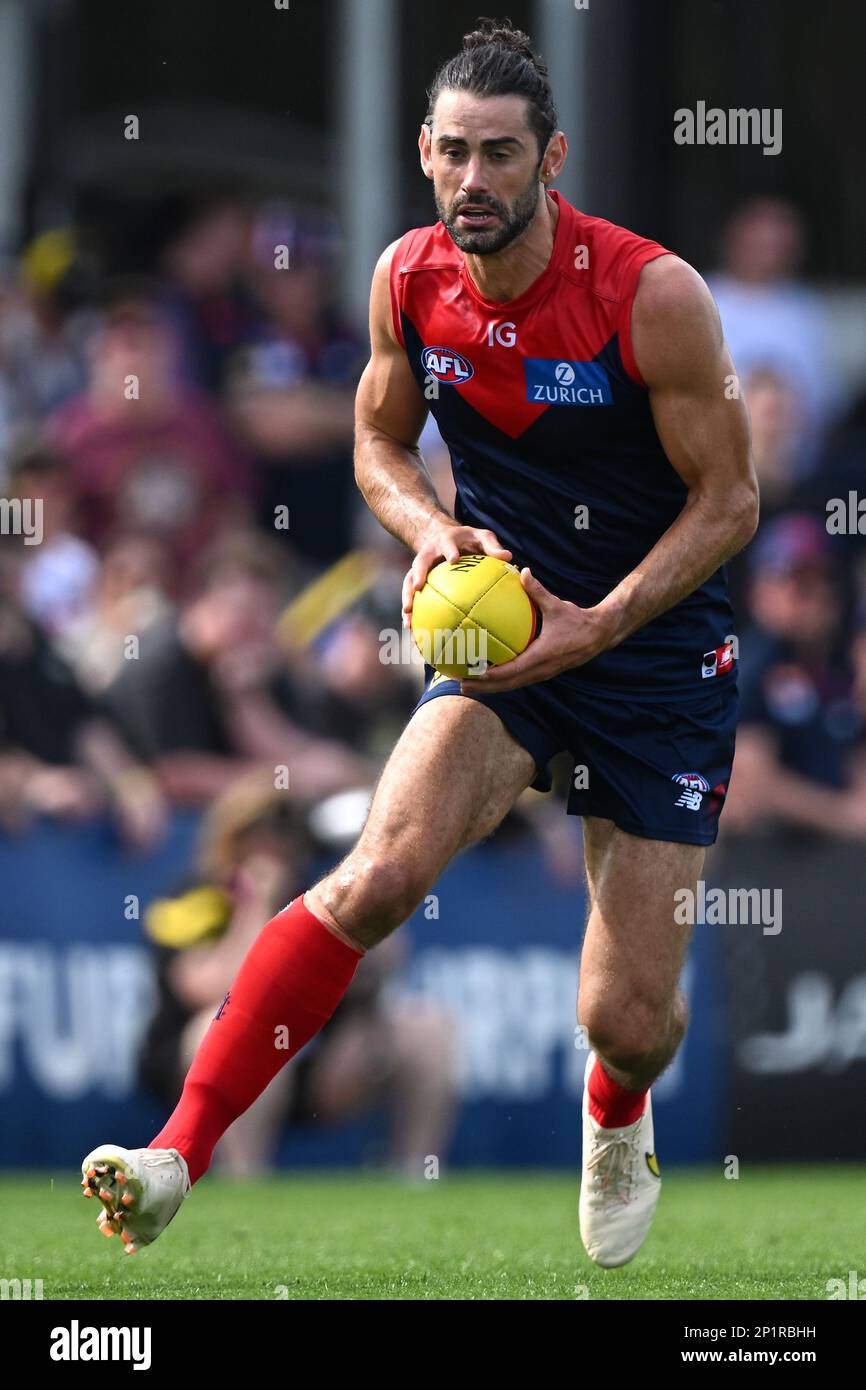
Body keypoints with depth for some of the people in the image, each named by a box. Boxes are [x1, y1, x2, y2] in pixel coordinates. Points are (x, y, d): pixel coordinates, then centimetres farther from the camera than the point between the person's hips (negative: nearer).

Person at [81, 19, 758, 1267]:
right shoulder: (410, 280, -6)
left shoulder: (651, 295, -19)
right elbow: (379, 441, 12)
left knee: (629, 1018, 0)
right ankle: (179, 1153, -28)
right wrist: (432, 532, -10)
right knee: (378, 874, -25)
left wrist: (600, 626, -22)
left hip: (657, 651, -2)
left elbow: (729, 499, -11)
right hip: (506, 629, 2)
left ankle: (617, 1123, 40)